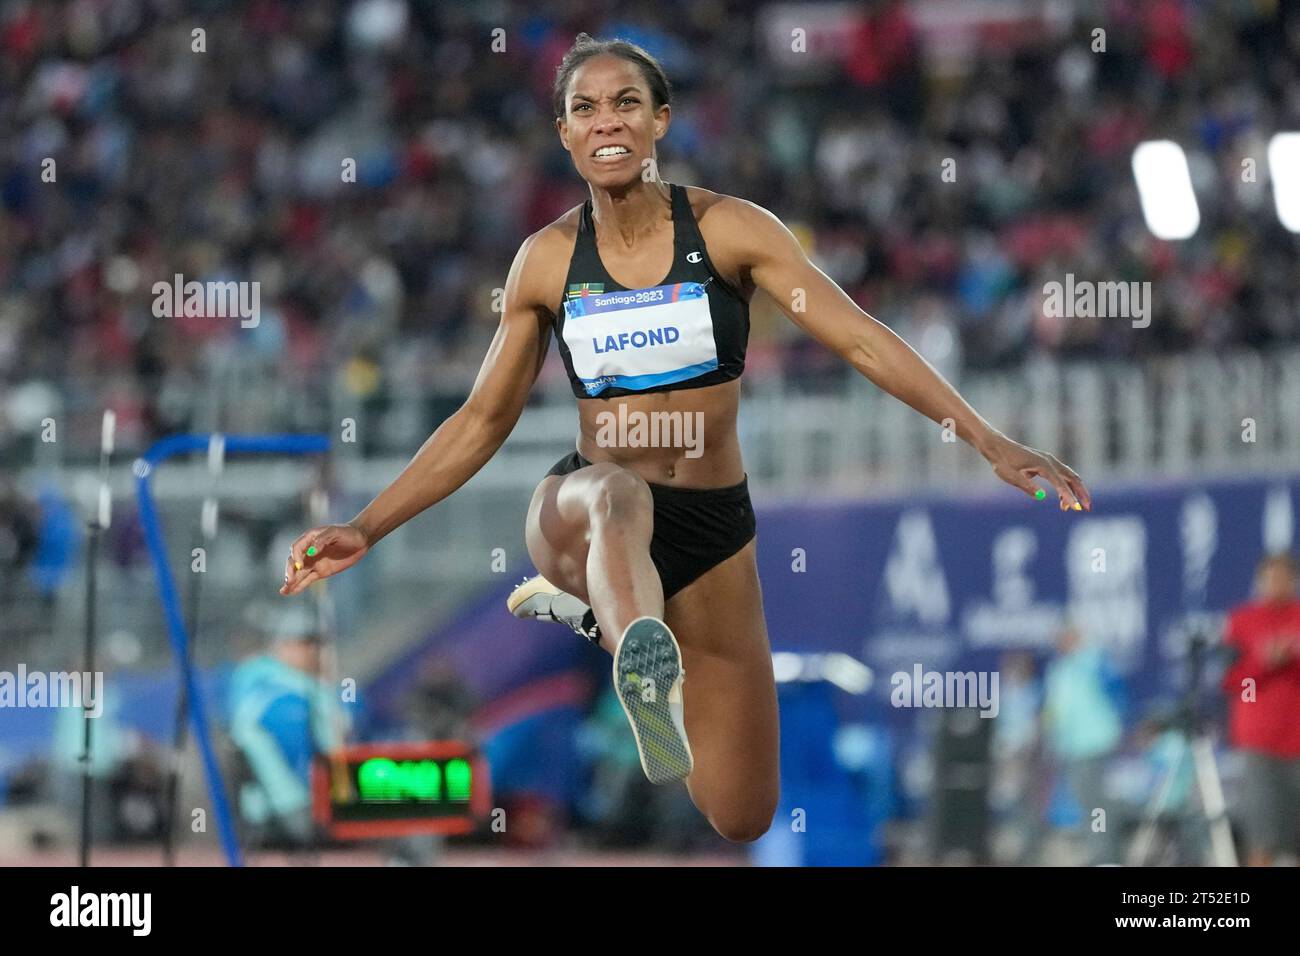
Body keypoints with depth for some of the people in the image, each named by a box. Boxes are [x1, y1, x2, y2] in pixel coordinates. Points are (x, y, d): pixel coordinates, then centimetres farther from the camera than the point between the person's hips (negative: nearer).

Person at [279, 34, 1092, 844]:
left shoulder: (727, 229, -7)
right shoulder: (548, 260, -1)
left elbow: (863, 341, -12)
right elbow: (483, 421, 9)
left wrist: (992, 444, -21)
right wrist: (366, 530, 4)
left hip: (714, 529, 2)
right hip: (582, 513, -1)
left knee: (743, 820, 7)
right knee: (617, 496, -40)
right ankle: (649, 673, -69)